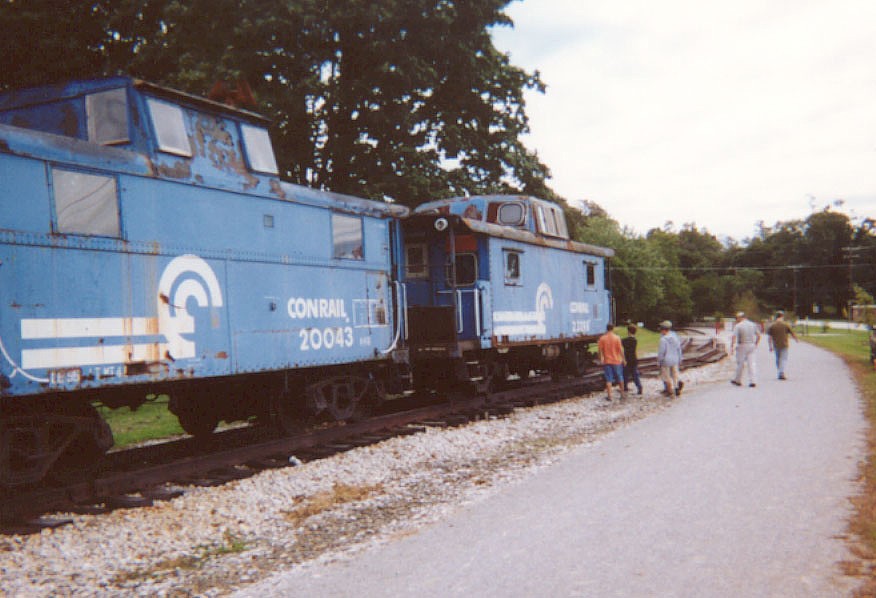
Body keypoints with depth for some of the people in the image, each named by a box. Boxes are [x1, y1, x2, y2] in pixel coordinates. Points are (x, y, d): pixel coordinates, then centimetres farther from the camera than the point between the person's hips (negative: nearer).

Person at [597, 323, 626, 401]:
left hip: (607, 361, 0)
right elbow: (620, 349, -7)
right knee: (620, 378, 14)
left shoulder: (602, 338, -4)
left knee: (608, 379, 3)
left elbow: (600, 350, -3)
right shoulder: (617, 338, -8)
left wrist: (601, 359, 8)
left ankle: (609, 396, 0)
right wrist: (623, 359, 2)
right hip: (616, 361, 0)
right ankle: (622, 394, 22)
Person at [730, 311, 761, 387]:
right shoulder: (753, 324, 7)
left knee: (740, 364, 7)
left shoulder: (738, 326, -9)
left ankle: (737, 380, 19)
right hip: (751, 346, 4)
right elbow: (758, 335, 10)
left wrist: (732, 347, -12)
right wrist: (755, 344, 20)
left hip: (742, 346, -4)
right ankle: (753, 381, -3)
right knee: (751, 363, 4)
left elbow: (734, 337, -16)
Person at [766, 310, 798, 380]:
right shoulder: (786, 324, -5)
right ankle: (781, 373, -17)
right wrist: (797, 339, 22)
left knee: (777, 359, 14)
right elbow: (792, 334, 2)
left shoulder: (771, 325, 0)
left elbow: (769, 337, -1)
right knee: (784, 359, -2)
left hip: (776, 345, 2)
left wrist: (770, 346, 6)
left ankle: (779, 373, 20)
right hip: (784, 345, -2)